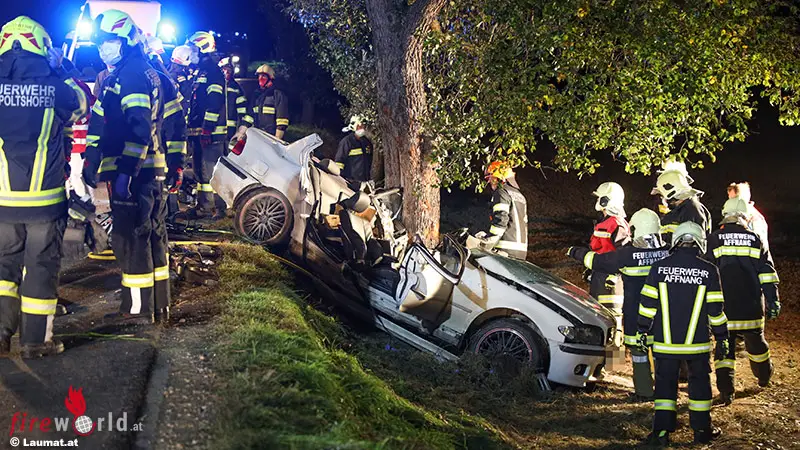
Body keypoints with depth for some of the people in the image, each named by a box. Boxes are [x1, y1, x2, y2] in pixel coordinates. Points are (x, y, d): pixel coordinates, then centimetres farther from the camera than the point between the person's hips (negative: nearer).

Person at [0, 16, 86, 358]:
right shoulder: (55, 87, -7)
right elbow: (81, 105, 14)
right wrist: (66, 73, 25)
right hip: (45, 196, -2)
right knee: (41, 266, 6)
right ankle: (36, 340, 11)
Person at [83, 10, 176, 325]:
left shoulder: (130, 74, -12)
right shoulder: (149, 72, 20)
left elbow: (139, 127, -22)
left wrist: (125, 171, -26)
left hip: (132, 170, -10)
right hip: (153, 169, 10)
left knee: (131, 237, -5)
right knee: (152, 234, 13)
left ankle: (137, 308, 0)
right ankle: (159, 304, 21)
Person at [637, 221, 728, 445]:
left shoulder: (658, 268, -3)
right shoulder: (709, 271, -5)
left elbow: (647, 305, -1)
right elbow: (716, 310, -2)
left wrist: (643, 332, 8)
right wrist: (721, 339, 8)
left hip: (665, 343, 0)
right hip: (697, 343, 0)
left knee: (665, 383, 8)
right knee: (699, 383, 14)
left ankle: (662, 430, 4)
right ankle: (702, 430, 19)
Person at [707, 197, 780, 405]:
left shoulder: (714, 240, -1)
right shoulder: (755, 239, 3)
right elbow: (767, 273, 3)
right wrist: (773, 300, 6)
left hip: (723, 305, -1)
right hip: (751, 306, 1)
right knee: (756, 341, 20)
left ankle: (725, 389, -7)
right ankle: (764, 376, 41)